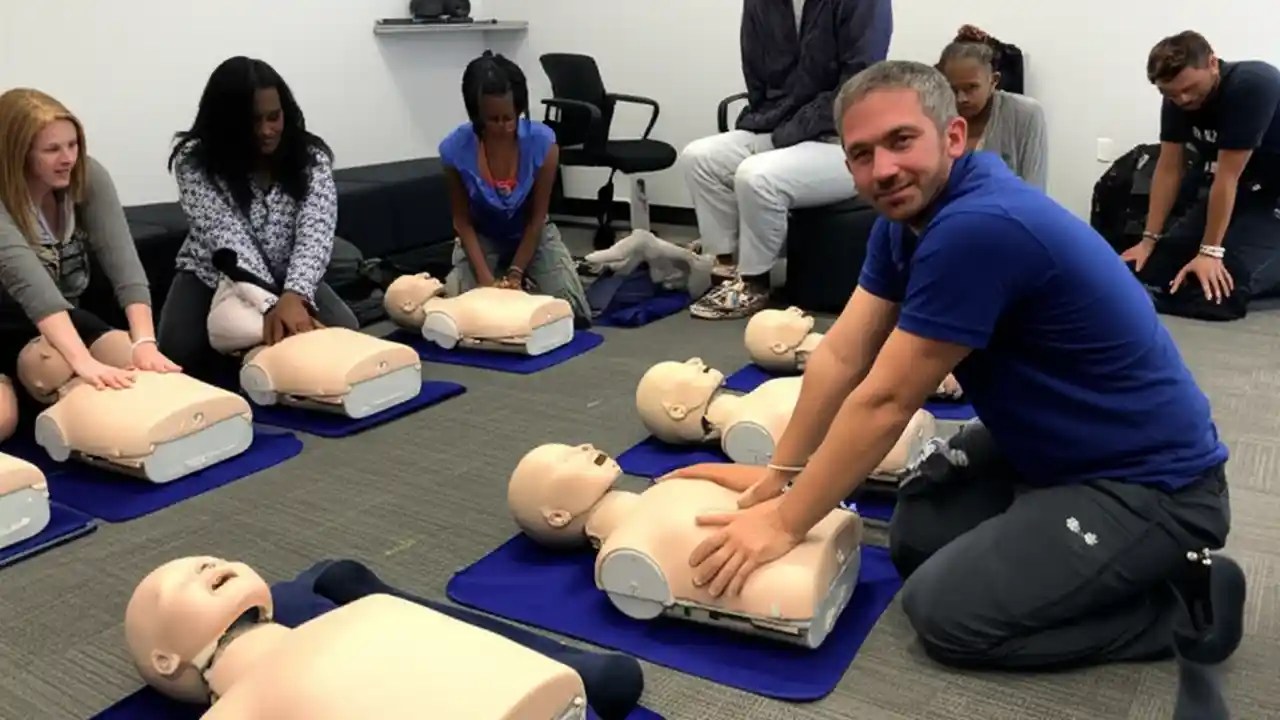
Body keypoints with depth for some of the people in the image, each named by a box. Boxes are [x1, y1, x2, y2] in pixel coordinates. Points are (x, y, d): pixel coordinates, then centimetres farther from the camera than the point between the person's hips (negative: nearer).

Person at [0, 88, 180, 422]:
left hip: (64, 318, 5)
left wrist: (145, 342, -38)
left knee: (138, 365, -17)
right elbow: (31, 284, -41)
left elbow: (123, 264, -22)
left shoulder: (88, 176, -13)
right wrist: (83, 361, -56)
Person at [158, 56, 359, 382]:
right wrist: (270, 305, -44)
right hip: (215, 277, -1)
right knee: (179, 350, -26)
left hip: (290, 279, 1)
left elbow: (315, 231, -25)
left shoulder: (312, 158, -12)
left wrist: (293, 296, -44)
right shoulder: (194, 162, -18)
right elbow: (227, 238, -29)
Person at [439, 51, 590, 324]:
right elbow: (462, 221, -14)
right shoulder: (455, 149, -25)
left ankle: (529, 284, 17)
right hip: (482, 239, 0)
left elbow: (537, 219, -16)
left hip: (532, 235, 0)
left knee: (574, 315, -14)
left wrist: (515, 274, -20)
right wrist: (486, 277, -23)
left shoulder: (543, 142, -26)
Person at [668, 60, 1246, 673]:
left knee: (943, 610, -13)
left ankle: (1185, 604, 2)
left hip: (1151, 483, -9)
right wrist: (775, 479, -1)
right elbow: (842, 356, 0)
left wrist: (785, 523, -15)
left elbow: (883, 402, -25)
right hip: (1052, 444, 9)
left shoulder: (978, 229, -31)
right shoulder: (910, 210, -1)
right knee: (914, 539, 11)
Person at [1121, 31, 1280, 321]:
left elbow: (1228, 176, -26)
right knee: (1151, 273, -7)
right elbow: (1169, 169, -3)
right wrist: (1149, 239, -8)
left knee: (1213, 293, -26)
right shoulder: (1177, 98, -6)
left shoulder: (1253, 86, -25)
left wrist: (1210, 251, -24)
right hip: (1222, 195, 7)